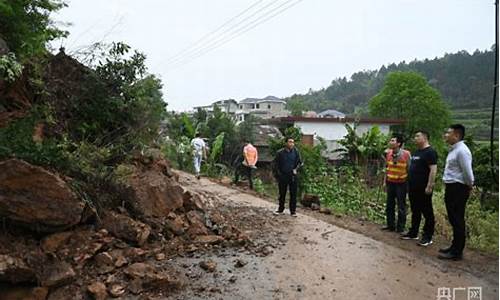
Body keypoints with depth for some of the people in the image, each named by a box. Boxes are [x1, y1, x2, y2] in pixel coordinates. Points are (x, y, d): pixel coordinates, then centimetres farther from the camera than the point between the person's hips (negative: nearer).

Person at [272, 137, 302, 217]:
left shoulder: (296, 152, -1)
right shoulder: (280, 152, -3)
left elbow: (300, 162, 8)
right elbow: (275, 163, 5)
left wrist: (295, 169, -7)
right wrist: (277, 174, 0)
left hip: (292, 176, 0)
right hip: (282, 176, 0)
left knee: (293, 194, 3)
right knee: (282, 193, 11)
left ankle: (293, 211, 14)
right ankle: (280, 209, 26)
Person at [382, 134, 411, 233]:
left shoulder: (406, 154, -16)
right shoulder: (388, 153, 0)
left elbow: (409, 169, -10)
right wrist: (385, 181, 11)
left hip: (401, 183, -5)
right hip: (390, 182, 5)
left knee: (401, 207, 4)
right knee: (389, 205, 10)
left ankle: (400, 227, 13)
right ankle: (390, 225, 22)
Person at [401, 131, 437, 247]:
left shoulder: (430, 152, -12)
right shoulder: (416, 152, 16)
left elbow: (433, 169, -19)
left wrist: (429, 186, -22)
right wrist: (410, 184, 19)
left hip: (423, 188, -9)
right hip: (413, 187, 9)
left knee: (427, 212, 1)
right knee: (415, 211, 16)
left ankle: (427, 237, 7)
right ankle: (413, 233, 25)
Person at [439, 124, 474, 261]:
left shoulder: (461, 151, -18)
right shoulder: (453, 150, 13)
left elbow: (467, 172, -20)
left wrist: (469, 187, -6)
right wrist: (448, 188, 17)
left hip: (458, 189, -10)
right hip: (451, 188, 10)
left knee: (457, 220, -2)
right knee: (453, 219, 17)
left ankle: (456, 252, 7)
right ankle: (454, 247, 28)